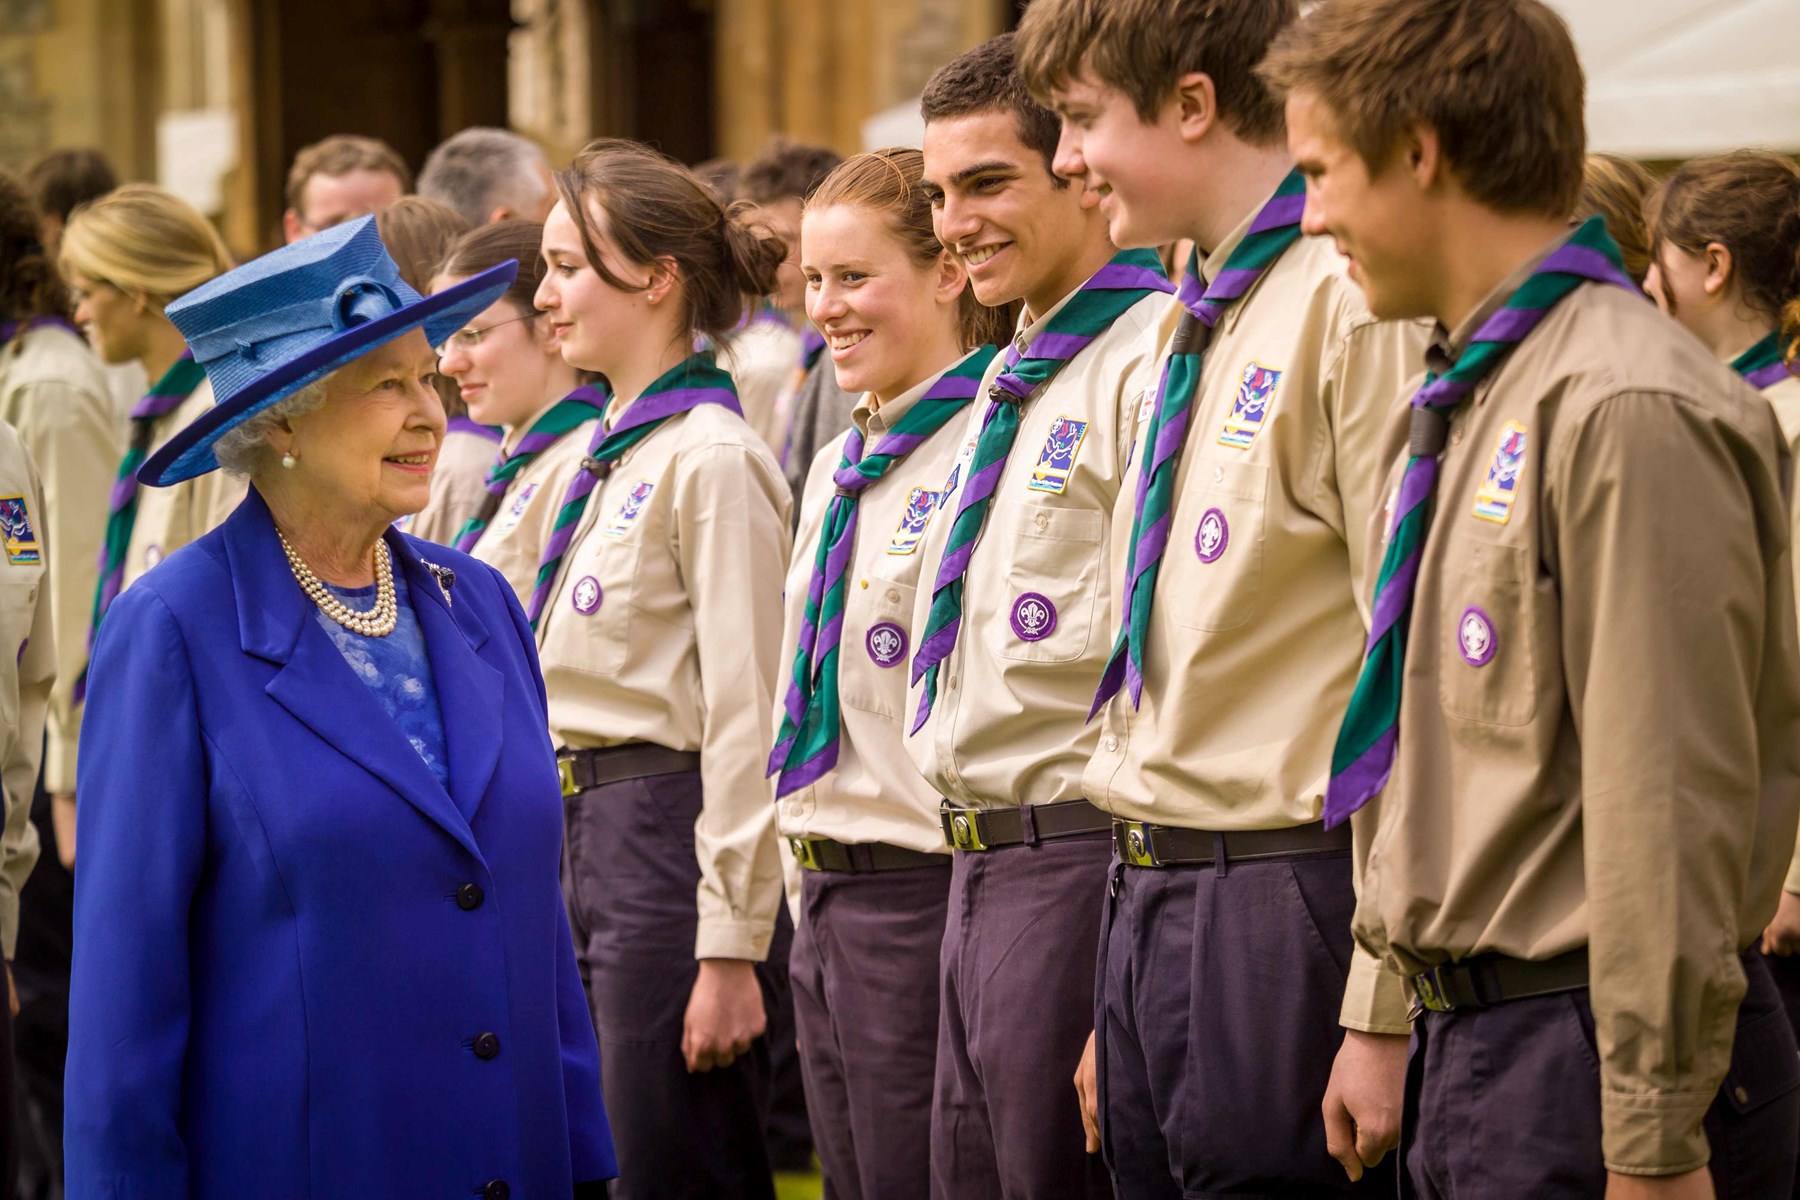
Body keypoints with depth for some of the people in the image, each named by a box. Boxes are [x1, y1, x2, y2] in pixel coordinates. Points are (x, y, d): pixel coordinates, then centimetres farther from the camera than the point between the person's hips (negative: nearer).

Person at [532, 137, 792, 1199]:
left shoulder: (710, 458, -12)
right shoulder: (614, 453, 15)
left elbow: (746, 716, -17)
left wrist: (731, 947, -19)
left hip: (668, 829, -9)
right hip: (588, 829, 9)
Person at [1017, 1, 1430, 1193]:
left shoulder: (1353, 301, -14)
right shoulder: (1197, 320, 15)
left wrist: (1382, 1014, -19)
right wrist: (1119, 1001, 20)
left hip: (1287, 903, -9)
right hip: (1153, 899, 9)